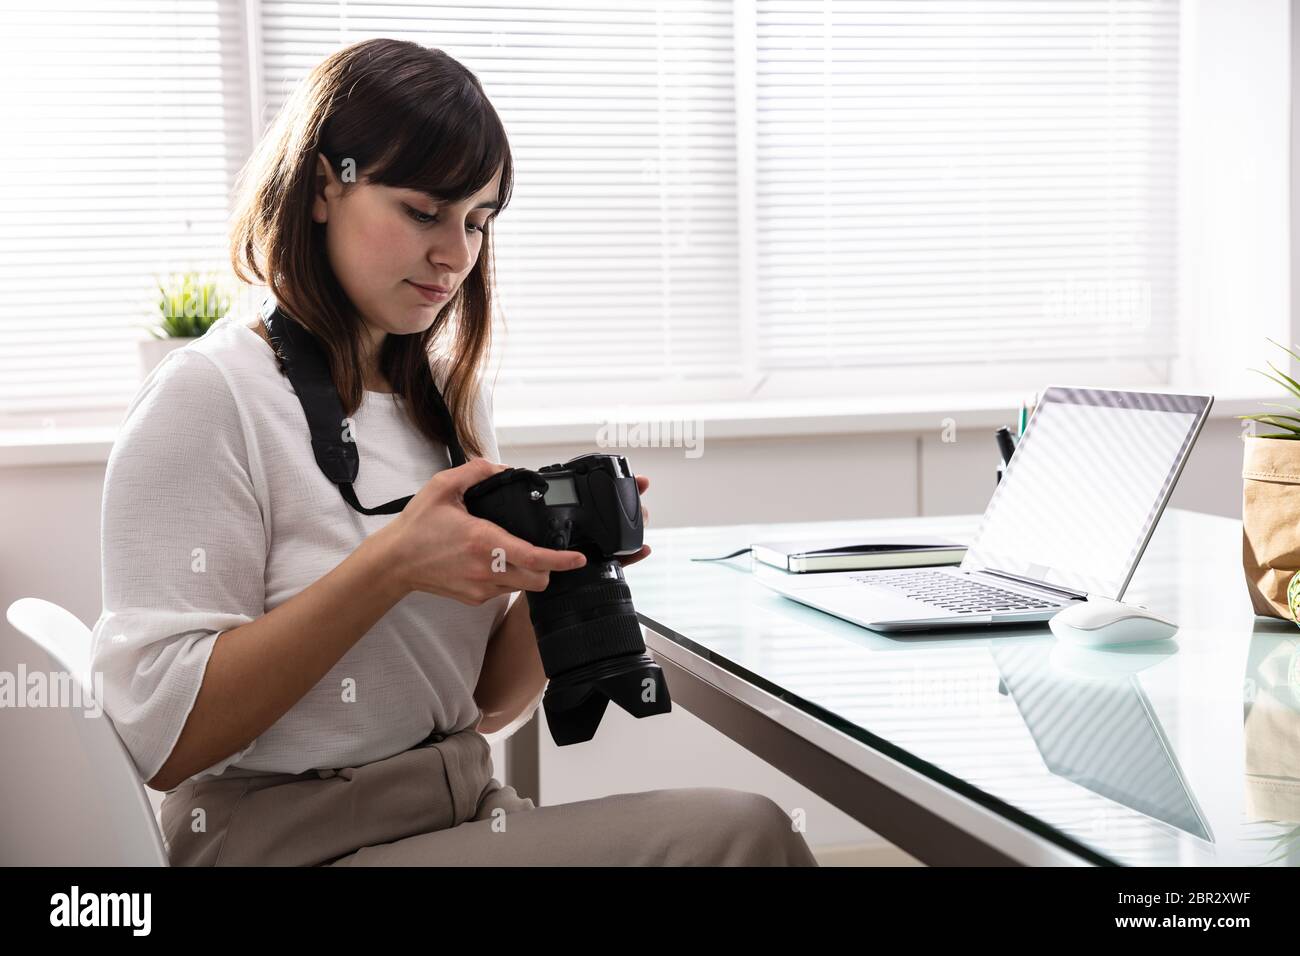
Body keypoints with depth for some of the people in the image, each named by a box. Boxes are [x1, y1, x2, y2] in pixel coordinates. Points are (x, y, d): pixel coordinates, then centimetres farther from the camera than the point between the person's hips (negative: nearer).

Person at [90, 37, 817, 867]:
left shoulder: (454, 395, 12)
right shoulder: (209, 395, -9)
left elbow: (490, 706, 13)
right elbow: (164, 737, -15)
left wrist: (550, 571, -6)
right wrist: (391, 566, -21)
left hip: (473, 814, 7)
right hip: (298, 840, -7)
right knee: (739, 832, -22)